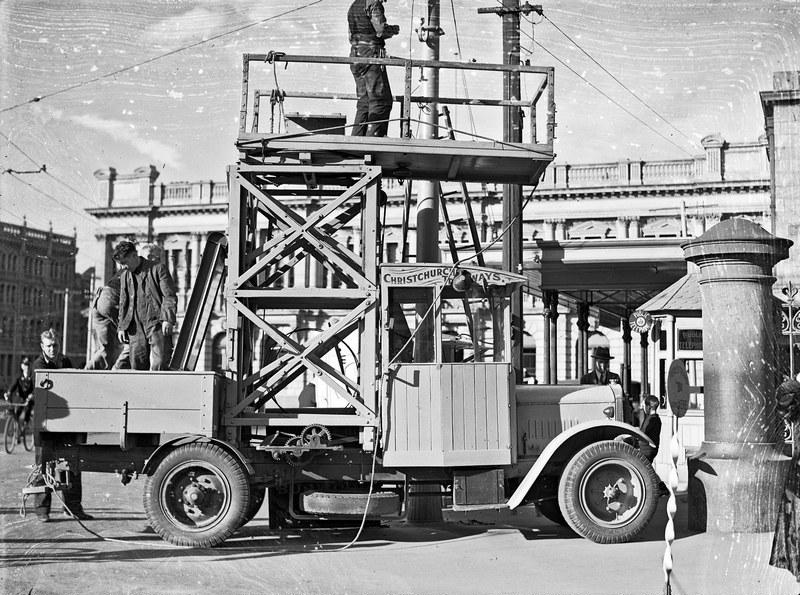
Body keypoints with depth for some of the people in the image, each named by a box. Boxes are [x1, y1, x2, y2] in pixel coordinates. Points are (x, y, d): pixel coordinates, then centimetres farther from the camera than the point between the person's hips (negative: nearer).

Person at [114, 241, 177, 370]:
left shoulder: (158, 269, -1)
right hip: (136, 328, 5)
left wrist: (167, 319, -15)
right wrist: (121, 327, 12)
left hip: (157, 324, -5)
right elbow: (123, 303, 21)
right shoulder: (125, 276, 16)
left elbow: (170, 296, -4)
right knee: (137, 365, 0)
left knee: (159, 364, -13)